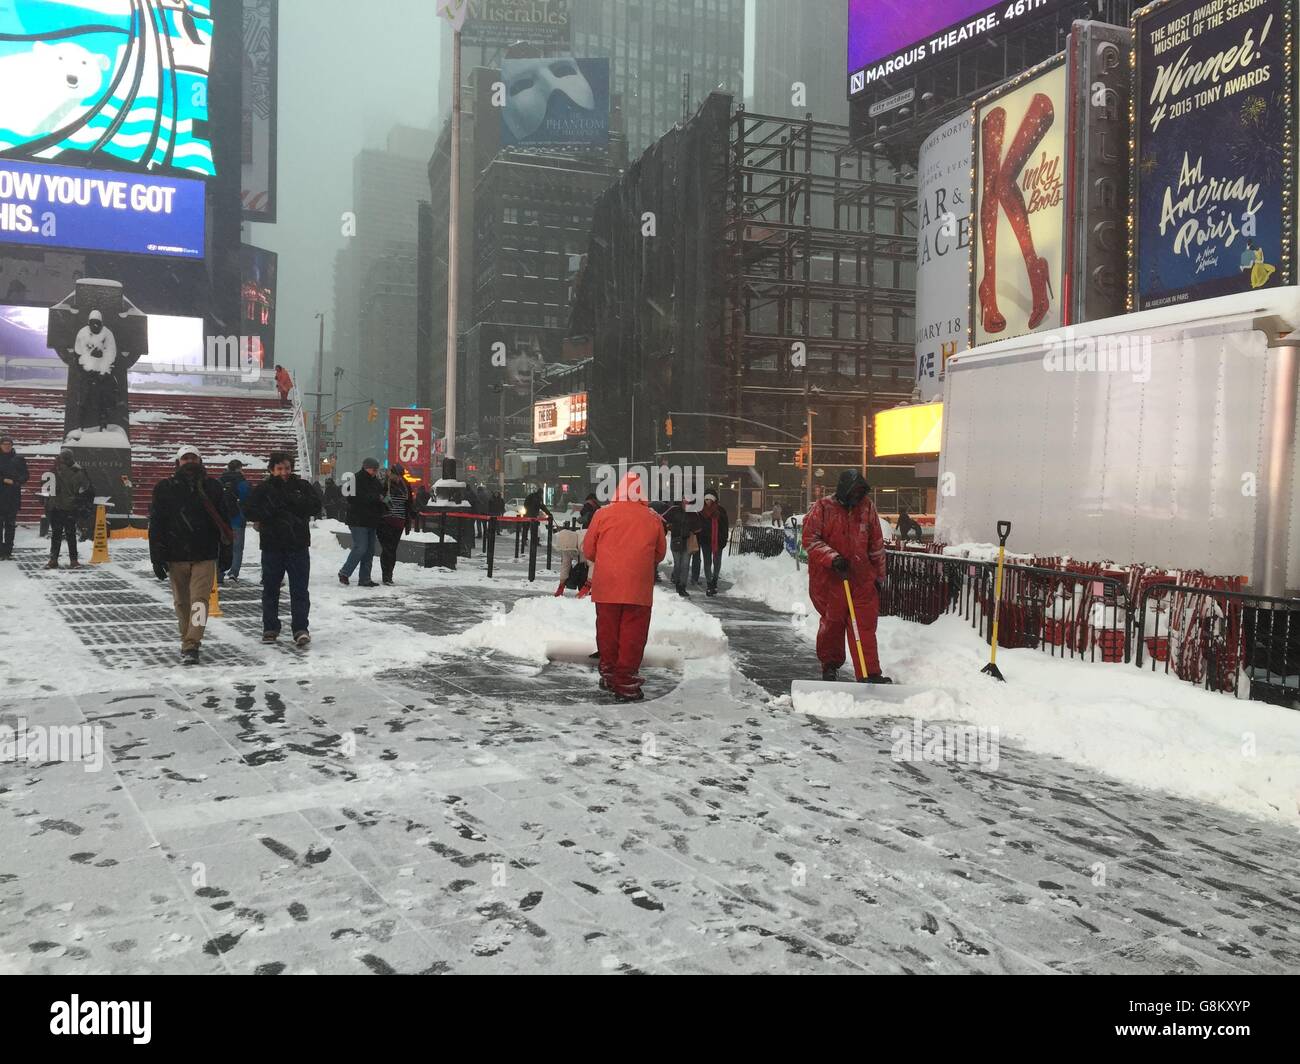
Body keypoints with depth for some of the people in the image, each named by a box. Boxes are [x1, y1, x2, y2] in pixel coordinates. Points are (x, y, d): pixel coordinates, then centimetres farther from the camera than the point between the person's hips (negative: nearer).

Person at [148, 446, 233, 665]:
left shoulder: (212, 486, 5)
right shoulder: (164, 488, 3)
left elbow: (223, 521, 11)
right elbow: (156, 525, 3)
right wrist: (157, 558, -2)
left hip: (205, 556, -1)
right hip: (175, 556, 1)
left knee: (199, 599, -10)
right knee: (181, 602, 11)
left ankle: (191, 646, -12)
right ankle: (187, 640, 28)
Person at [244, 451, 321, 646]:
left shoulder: (302, 486, 4)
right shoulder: (263, 489, 4)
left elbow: (316, 505, -10)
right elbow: (251, 511, -6)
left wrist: (290, 500, -17)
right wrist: (272, 508, -19)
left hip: (298, 545, -1)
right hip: (272, 546, 1)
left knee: (299, 589, -3)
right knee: (270, 588, 10)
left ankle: (301, 629, -1)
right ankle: (270, 628, 22)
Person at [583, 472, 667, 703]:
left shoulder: (603, 514, -2)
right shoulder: (653, 519, 0)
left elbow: (588, 550, 4)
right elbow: (660, 554, 10)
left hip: (606, 586, 1)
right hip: (639, 589, -1)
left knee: (607, 632, 14)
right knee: (632, 635, 3)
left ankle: (608, 673, 27)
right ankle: (625, 684, 3)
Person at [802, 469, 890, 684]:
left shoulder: (867, 507, 6)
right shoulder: (822, 508, -5)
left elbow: (876, 544, 11)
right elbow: (809, 539, -9)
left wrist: (879, 575, 12)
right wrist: (831, 557, -22)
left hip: (862, 578, 2)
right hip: (829, 578, -2)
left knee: (865, 625, -1)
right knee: (832, 623, 11)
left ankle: (870, 674, 1)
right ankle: (829, 665, 32)